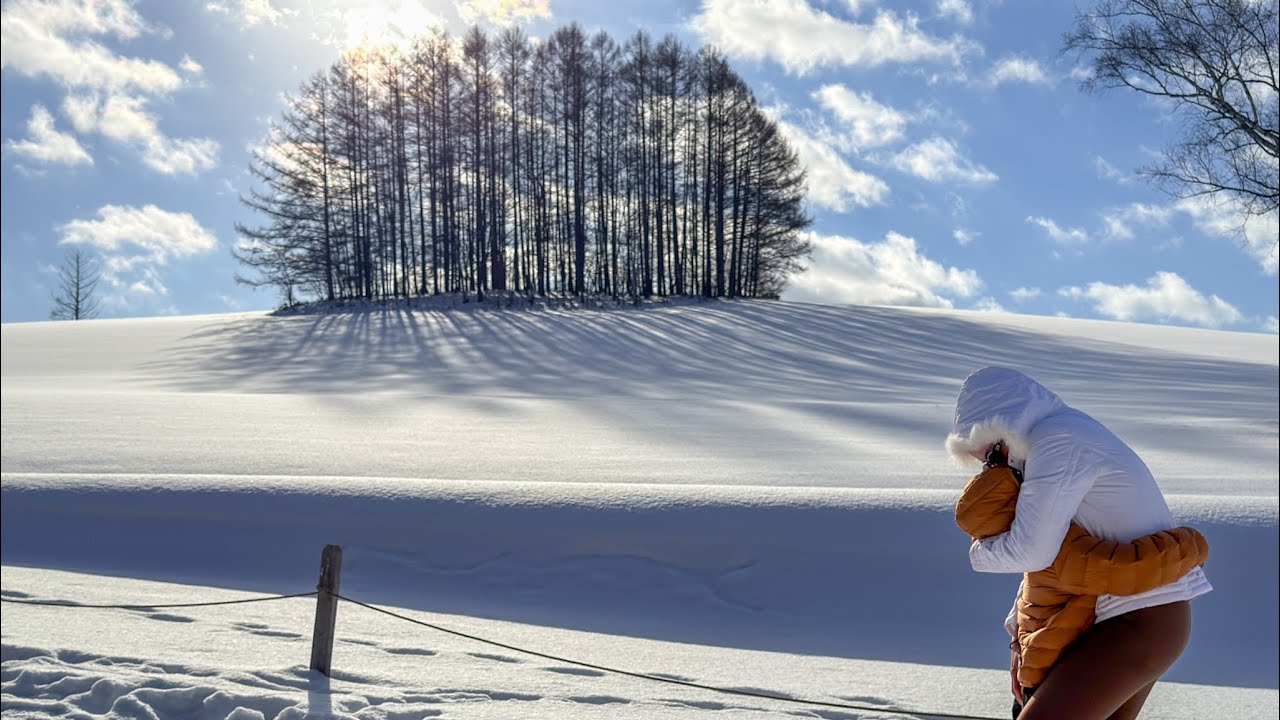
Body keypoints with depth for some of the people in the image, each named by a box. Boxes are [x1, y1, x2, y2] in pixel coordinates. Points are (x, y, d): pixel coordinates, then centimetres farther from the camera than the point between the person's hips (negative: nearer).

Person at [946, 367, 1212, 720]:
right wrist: (1019, 637, 17)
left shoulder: (1057, 442, -19)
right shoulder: (1068, 440, 13)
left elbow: (1032, 552, -26)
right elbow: (1049, 549, 19)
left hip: (1141, 623, -10)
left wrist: (980, 553, -3)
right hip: (1143, 613, 10)